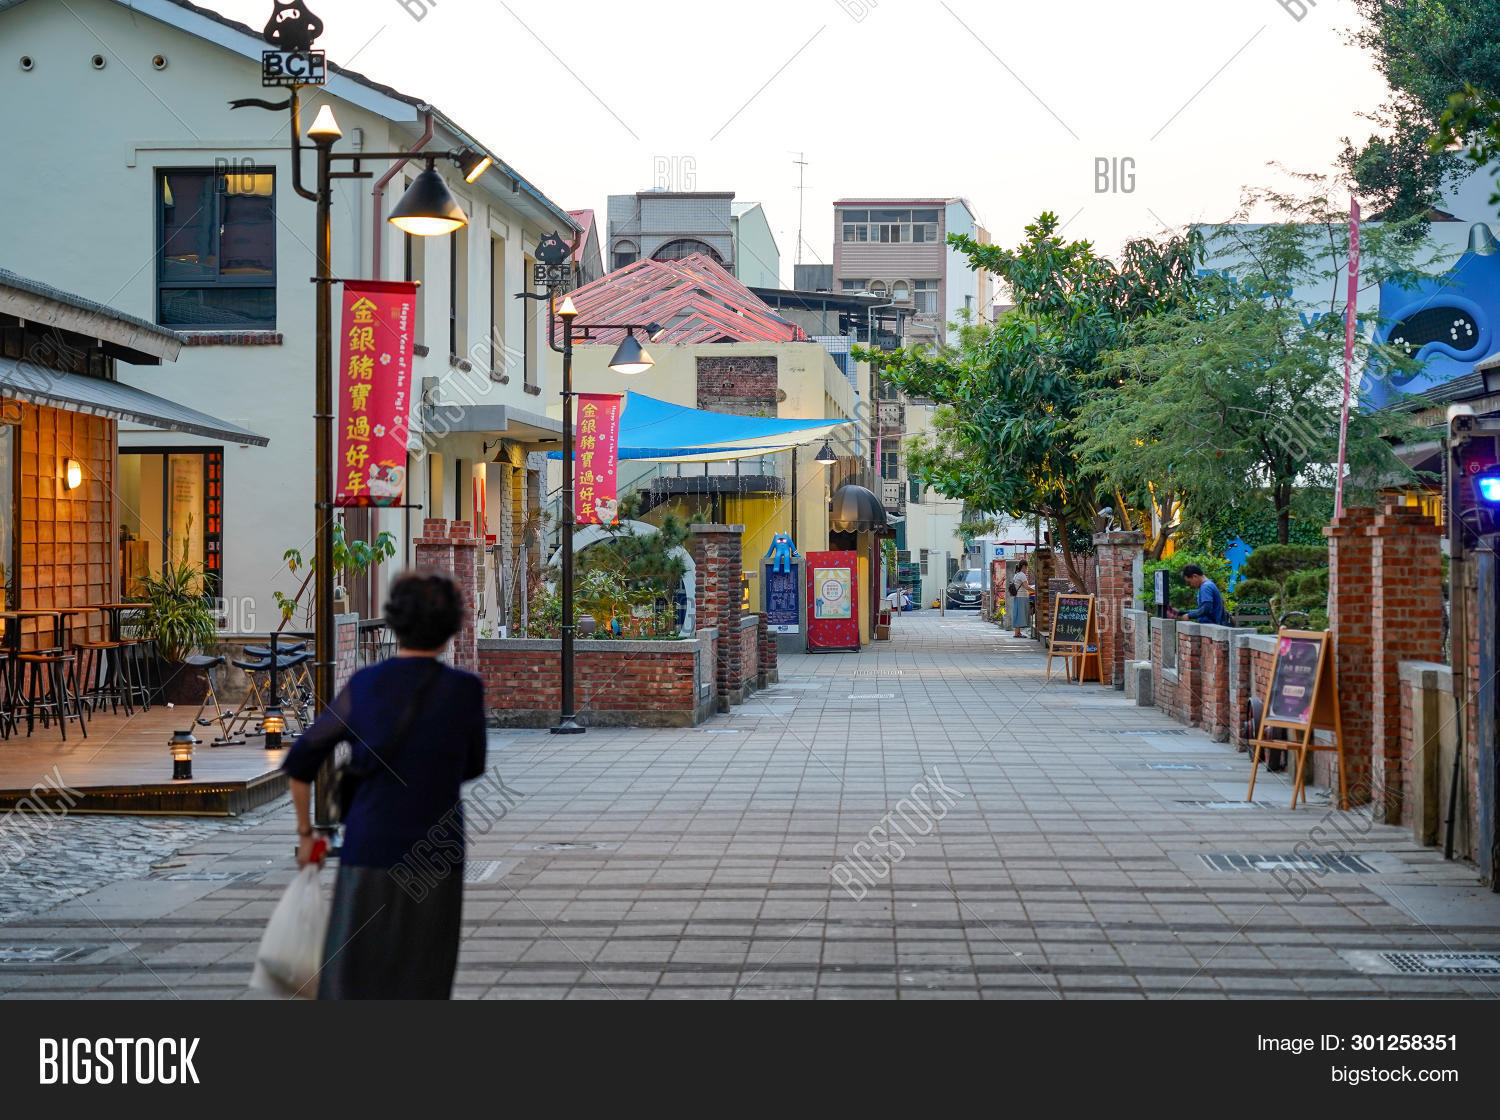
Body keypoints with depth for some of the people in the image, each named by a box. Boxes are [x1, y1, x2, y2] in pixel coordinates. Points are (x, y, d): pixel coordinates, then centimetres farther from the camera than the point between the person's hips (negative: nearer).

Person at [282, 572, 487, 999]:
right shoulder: (466, 691, -5)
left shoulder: (362, 685, 1)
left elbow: (299, 762, 5)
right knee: (419, 995, 10)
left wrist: (305, 832, 19)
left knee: (349, 992, 9)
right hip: (434, 862, -1)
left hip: (368, 854, 1)